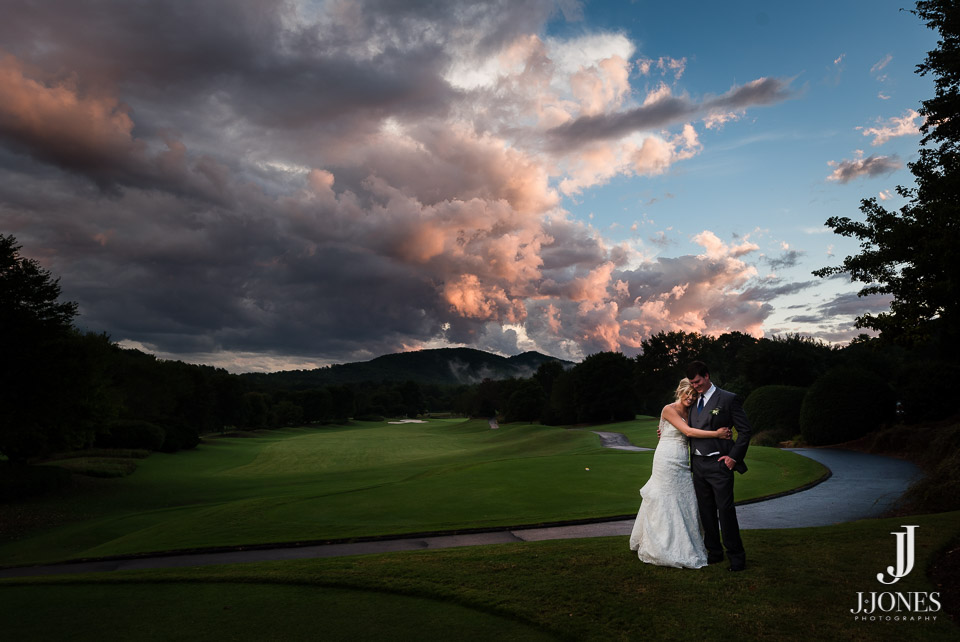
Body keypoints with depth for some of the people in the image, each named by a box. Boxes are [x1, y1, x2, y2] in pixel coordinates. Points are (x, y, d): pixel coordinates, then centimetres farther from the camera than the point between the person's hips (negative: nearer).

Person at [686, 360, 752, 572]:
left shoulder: (728, 399, -6)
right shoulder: (694, 403, 13)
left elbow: (745, 430, -6)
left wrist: (734, 456, -12)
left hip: (718, 464, -6)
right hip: (698, 464, 6)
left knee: (725, 510, -2)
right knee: (706, 511, 12)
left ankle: (736, 556, 11)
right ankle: (714, 552, 25)